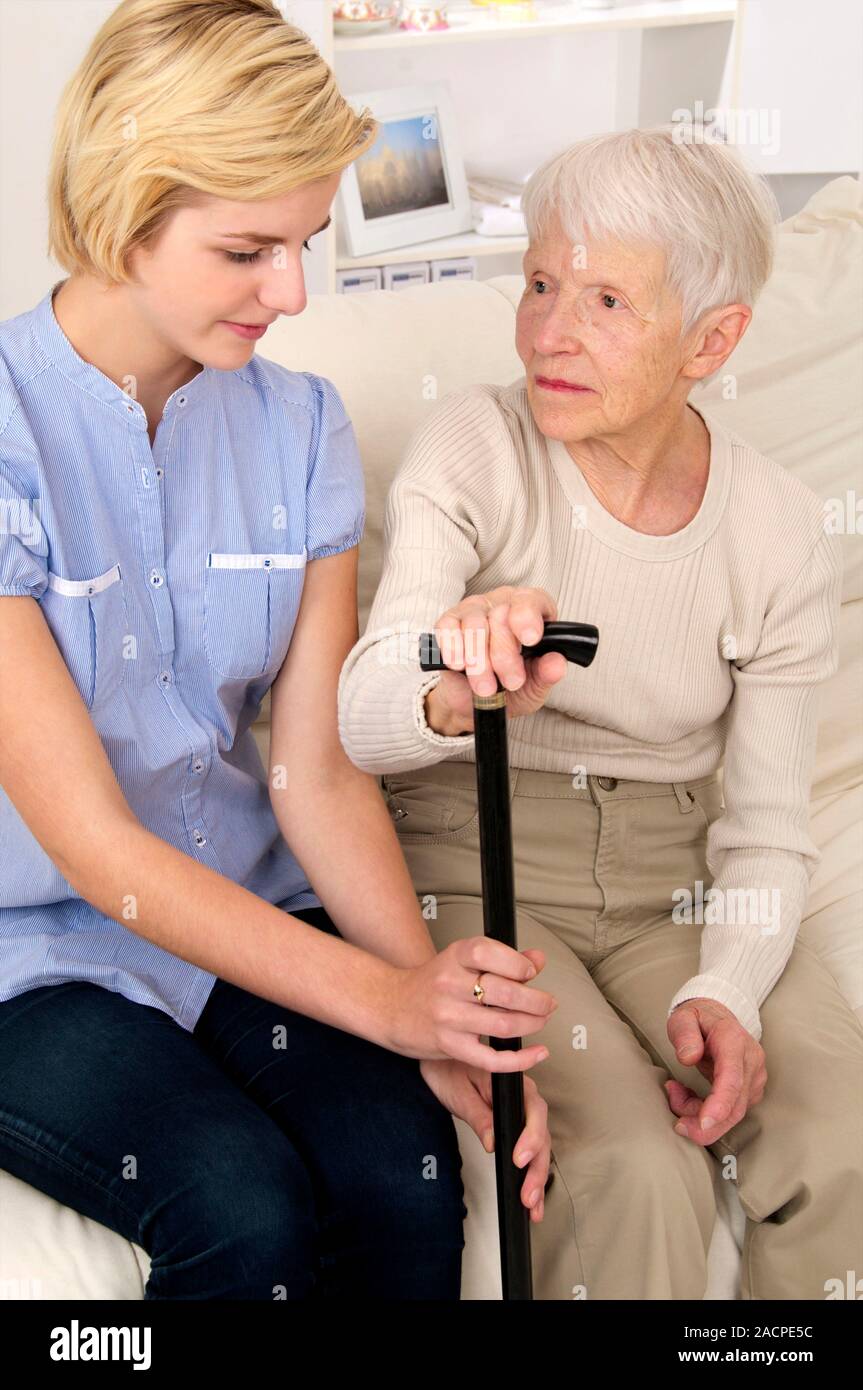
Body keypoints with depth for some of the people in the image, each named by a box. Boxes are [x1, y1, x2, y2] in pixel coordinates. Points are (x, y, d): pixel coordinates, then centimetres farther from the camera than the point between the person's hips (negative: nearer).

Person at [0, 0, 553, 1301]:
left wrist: (437, 1011, -17)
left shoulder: (299, 424, 0)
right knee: (244, 1205, -28)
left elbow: (317, 769, -3)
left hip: (246, 910, 4)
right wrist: (383, 999, -25)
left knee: (406, 1168, -22)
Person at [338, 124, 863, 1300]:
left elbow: (767, 826, 1)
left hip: (675, 878, 3)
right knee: (637, 1173, -26)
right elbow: (357, 720, -21)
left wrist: (727, 991, -18)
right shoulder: (474, 446, -11)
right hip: (479, 867, -2)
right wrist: (456, 696, -45)